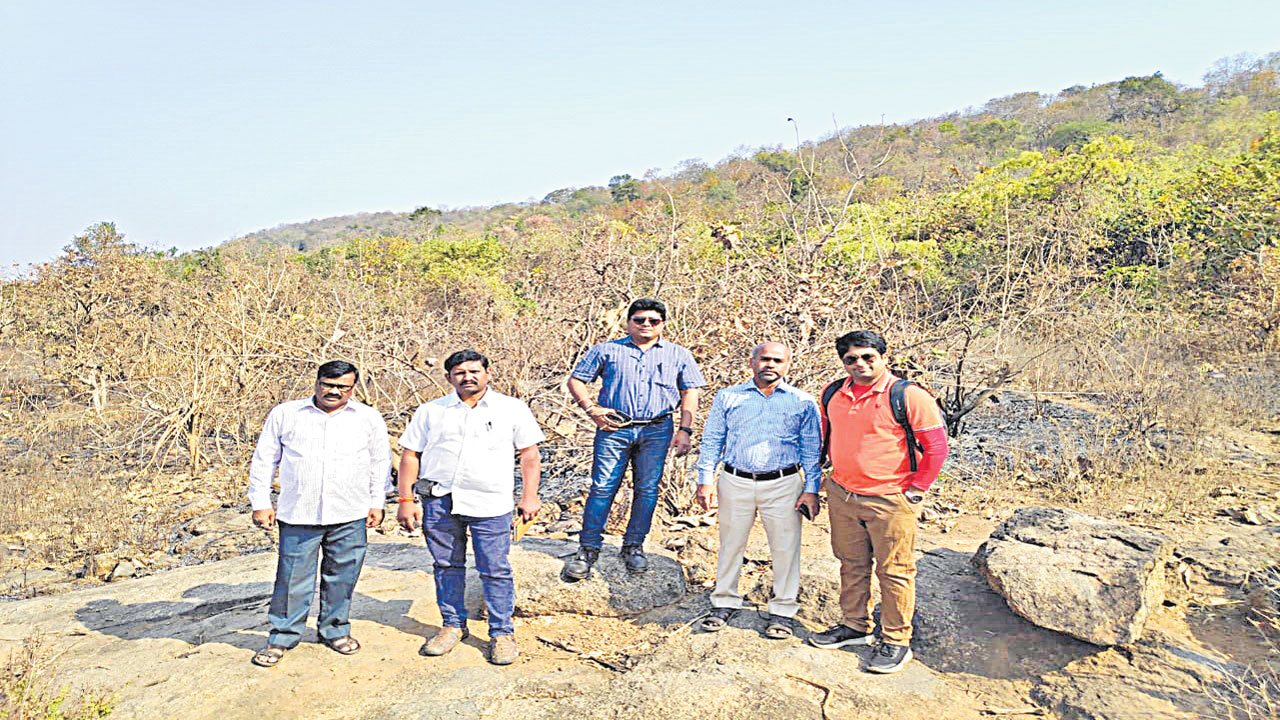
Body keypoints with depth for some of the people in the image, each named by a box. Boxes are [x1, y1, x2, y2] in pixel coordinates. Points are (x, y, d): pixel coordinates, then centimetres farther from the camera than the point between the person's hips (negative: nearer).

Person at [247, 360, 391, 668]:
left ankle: (335, 629, 28)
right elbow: (264, 460, 9)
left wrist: (377, 503, 9)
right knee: (293, 577, 2)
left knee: (341, 577, 9)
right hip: (298, 516, -1)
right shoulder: (284, 414, 5)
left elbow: (380, 461, 13)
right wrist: (261, 503, 5)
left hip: (349, 517, 1)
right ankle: (282, 636, 20)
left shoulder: (369, 418, 7)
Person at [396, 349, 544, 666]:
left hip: (490, 504, -2)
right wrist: (406, 499, 2)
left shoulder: (512, 409, 6)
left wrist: (529, 496, 0)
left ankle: (502, 633, 14)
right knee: (447, 566, 12)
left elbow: (529, 454, 7)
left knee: (495, 571, 0)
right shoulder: (430, 411, 10)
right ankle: (452, 625, 29)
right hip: (438, 501, 2)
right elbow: (410, 455, 9)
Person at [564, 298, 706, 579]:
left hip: (656, 431, 1)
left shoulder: (678, 355, 12)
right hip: (613, 428, -1)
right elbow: (576, 380, 11)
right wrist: (591, 409, -3)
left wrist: (685, 430, 1)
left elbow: (690, 393, 10)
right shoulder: (607, 350, 8)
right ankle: (588, 549, 7)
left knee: (647, 489, 4)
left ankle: (634, 546, 20)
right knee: (602, 487, -4)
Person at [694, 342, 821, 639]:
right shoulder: (727, 397, 6)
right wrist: (705, 480, 1)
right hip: (735, 482, 1)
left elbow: (812, 449, 6)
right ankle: (725, 602, 27)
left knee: (785, 547, 3)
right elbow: (711, 440, 8)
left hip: (783, 484, -1)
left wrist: (811, 490, 0)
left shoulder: (803, 402, 4)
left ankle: (783, 610, 20)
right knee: (731, 544, 10)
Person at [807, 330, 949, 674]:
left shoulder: (910, 396, -13)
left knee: (895, 572, 5)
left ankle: (896, 641, 19)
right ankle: (855, 626, 34)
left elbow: (937, 448, -9)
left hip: (890, 501, -5)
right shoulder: (833, 394, 4)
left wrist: (914, 491, -8)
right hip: (841, 496, 6)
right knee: (852, 565, 17)